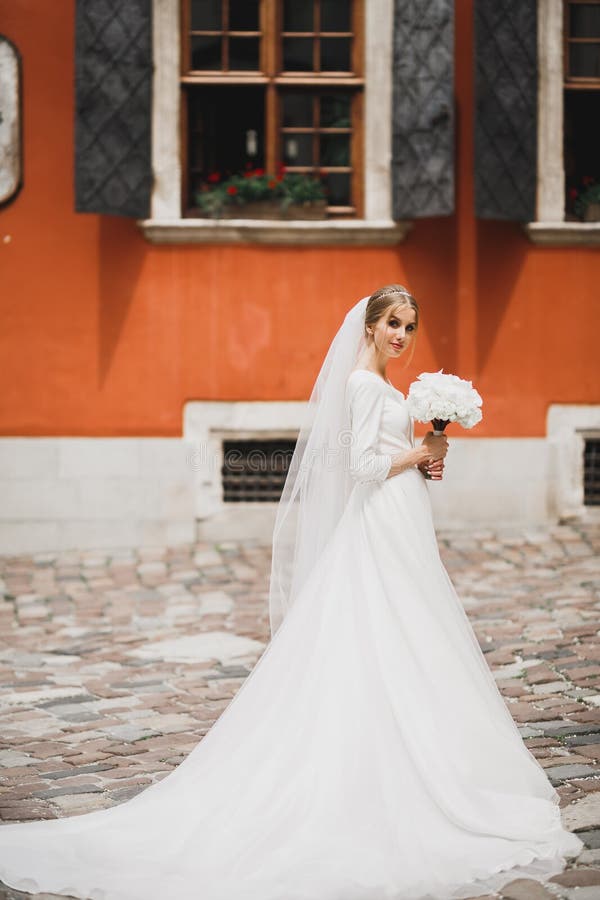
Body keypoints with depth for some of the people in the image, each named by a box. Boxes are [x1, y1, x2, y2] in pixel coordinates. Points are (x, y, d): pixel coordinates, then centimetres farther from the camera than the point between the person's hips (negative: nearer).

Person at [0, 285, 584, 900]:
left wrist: (423, 462, 5)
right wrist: (421, 453, -9)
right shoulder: (363, 383, -13)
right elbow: (363, 464, -21)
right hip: (379, 534, -10)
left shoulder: (380, 384, 16)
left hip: (399, 536, 10)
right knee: (385, 665, -7)